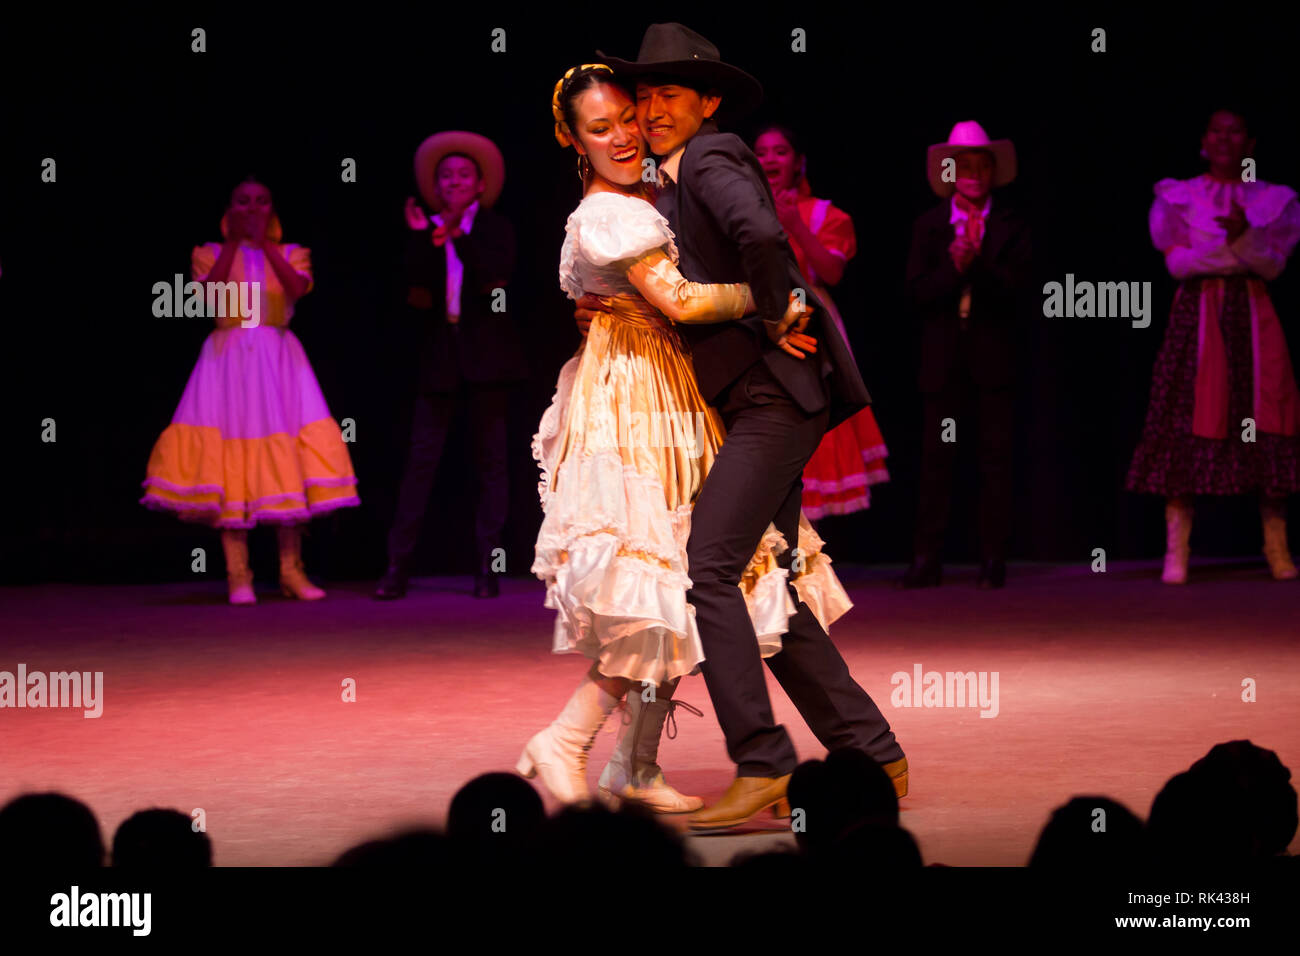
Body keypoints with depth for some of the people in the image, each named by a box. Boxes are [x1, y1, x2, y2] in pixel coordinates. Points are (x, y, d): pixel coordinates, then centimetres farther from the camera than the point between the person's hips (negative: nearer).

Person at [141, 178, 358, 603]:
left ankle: (291, 569, 2)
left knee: (287, 463, -4)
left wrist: (264, 241, -13)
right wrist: (234, 241, -13)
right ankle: (237, 574, -6)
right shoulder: (210, 254, 8)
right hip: (228, 359, -1)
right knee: (230, 461, -8)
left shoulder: (290, 254, 11)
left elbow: (297, 288, -11)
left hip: (279, 361, 1)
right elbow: (212, 290, -12)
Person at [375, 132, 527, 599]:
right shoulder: (426, 235, 9)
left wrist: (459, 239, -22)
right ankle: (397, 566, -4)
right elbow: (414, 291, -3)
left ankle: (487, 568, 3)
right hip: (440, 358, 1)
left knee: (490, 461, 1)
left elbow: (498, 275, -13)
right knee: (421, 459, -4)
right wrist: (419, 239, -12)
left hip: (485, 356, -1)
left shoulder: (494, 228, 5)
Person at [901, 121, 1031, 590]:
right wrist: (953, 269, -15)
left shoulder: (1010, 226, 5)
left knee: (995, 459, -1)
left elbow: (1015, 290, -7)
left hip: (993, 358, -1)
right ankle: (926, 560, 1)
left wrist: (977, 264, -19)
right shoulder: (928, 226, 9)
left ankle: (993, 560, 2)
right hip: (943, 358, 1)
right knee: (936, 458, 0)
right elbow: (916, 294, -1)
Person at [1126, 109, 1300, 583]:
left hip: (1251, 313, 1)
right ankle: (1176, 552, -10)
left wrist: (1243, 237, -19)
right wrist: (1240, 251, -11)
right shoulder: (1177, 197, 9)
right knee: (1189, 419, -9)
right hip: (1196, 314, -1)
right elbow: (1176, 261, -3)